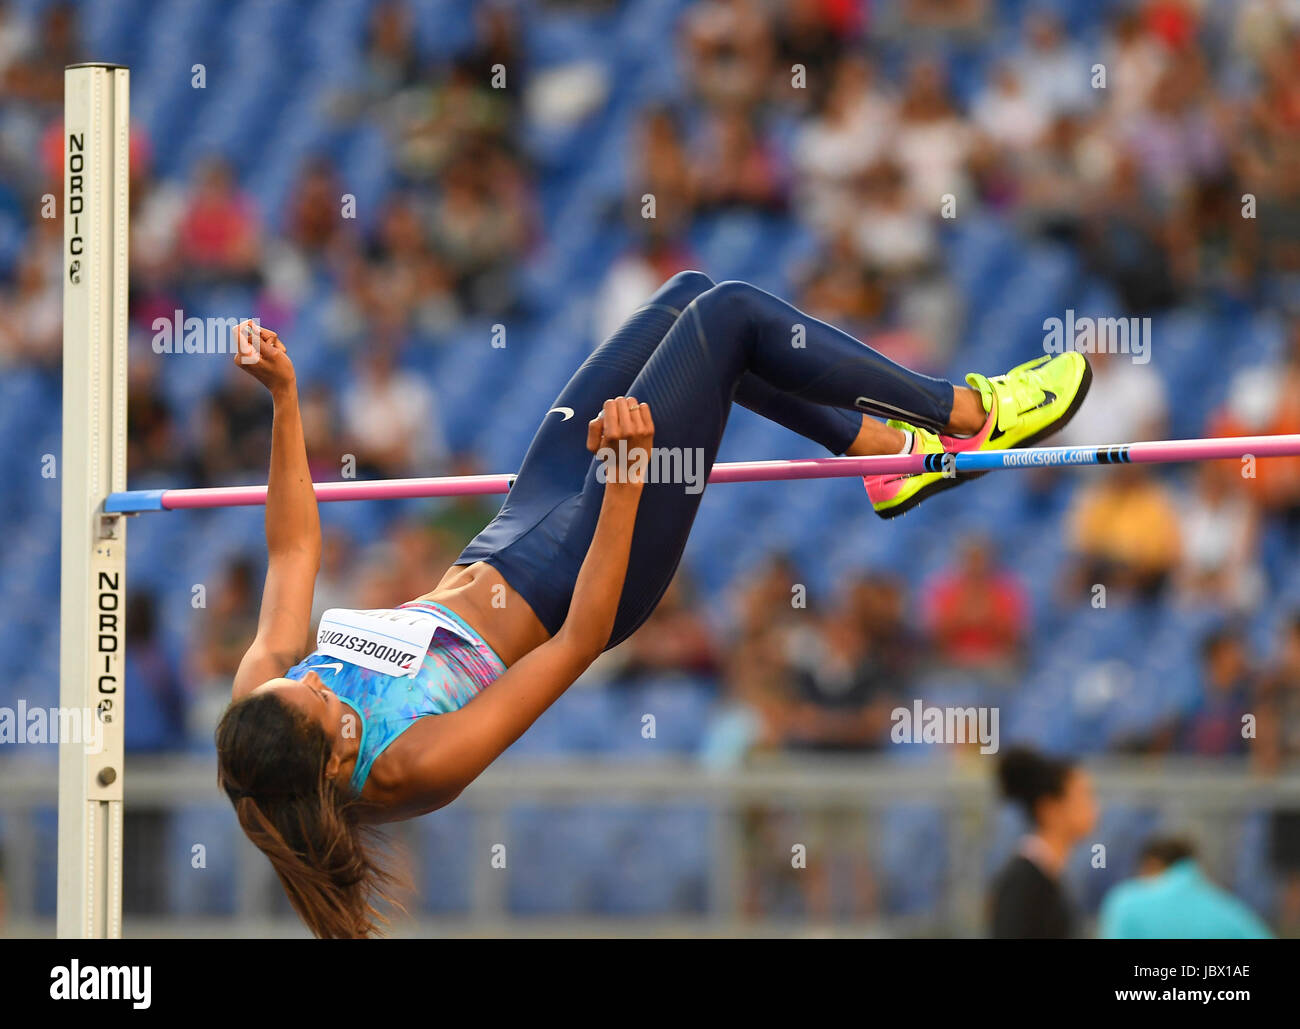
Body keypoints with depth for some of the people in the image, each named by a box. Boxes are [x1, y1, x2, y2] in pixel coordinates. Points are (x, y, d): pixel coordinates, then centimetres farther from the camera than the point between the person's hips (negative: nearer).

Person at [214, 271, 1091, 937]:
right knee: (728, 314, -7)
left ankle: (887, 447, 29)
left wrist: (284, 402, -12)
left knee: (691, 297, 8)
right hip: (582, 571, -7)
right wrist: (627, 478, -41)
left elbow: (294, 552, -5)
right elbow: (580, 639, -34)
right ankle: (968, 413, 16)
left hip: (507, 544, 7)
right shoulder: (413, 765, -36)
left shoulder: (261, 696, -20)